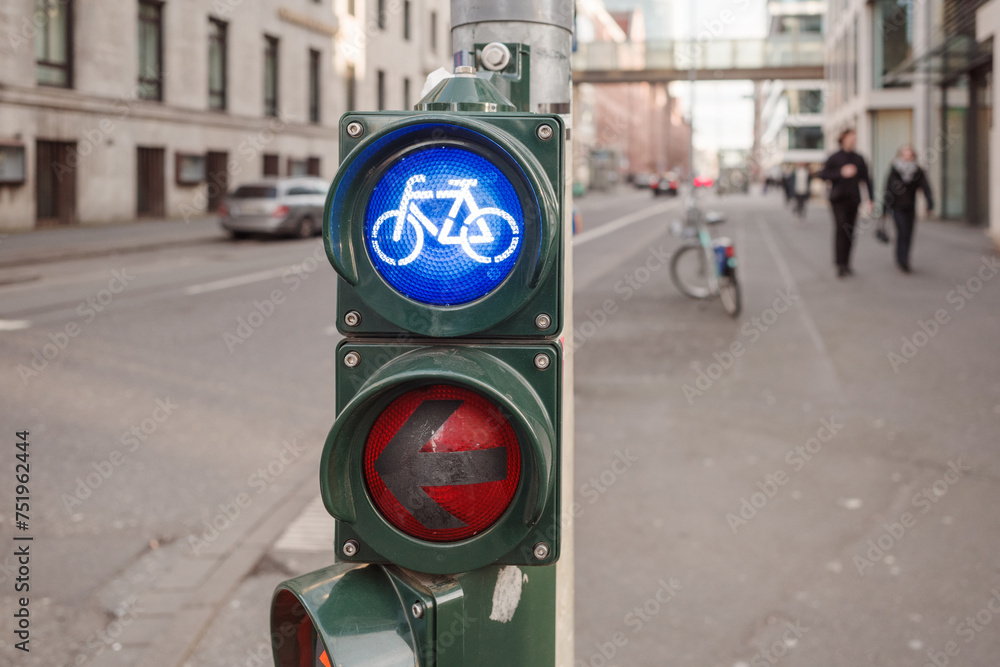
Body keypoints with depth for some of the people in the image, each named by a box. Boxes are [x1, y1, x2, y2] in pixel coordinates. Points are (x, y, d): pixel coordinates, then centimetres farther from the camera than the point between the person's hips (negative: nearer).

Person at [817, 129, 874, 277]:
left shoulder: (859, 159, 11)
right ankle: (840, 264, -16)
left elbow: (866, 179, 11)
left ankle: (846, 263, 14)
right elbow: (823, 175, -5)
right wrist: (841, 173, -15)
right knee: (840, 229, -14)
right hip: (839, 199, -4)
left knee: (850, 232, 4)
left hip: (853, 199, 4)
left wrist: (870, 198, 5)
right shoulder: (834, 158, 0)